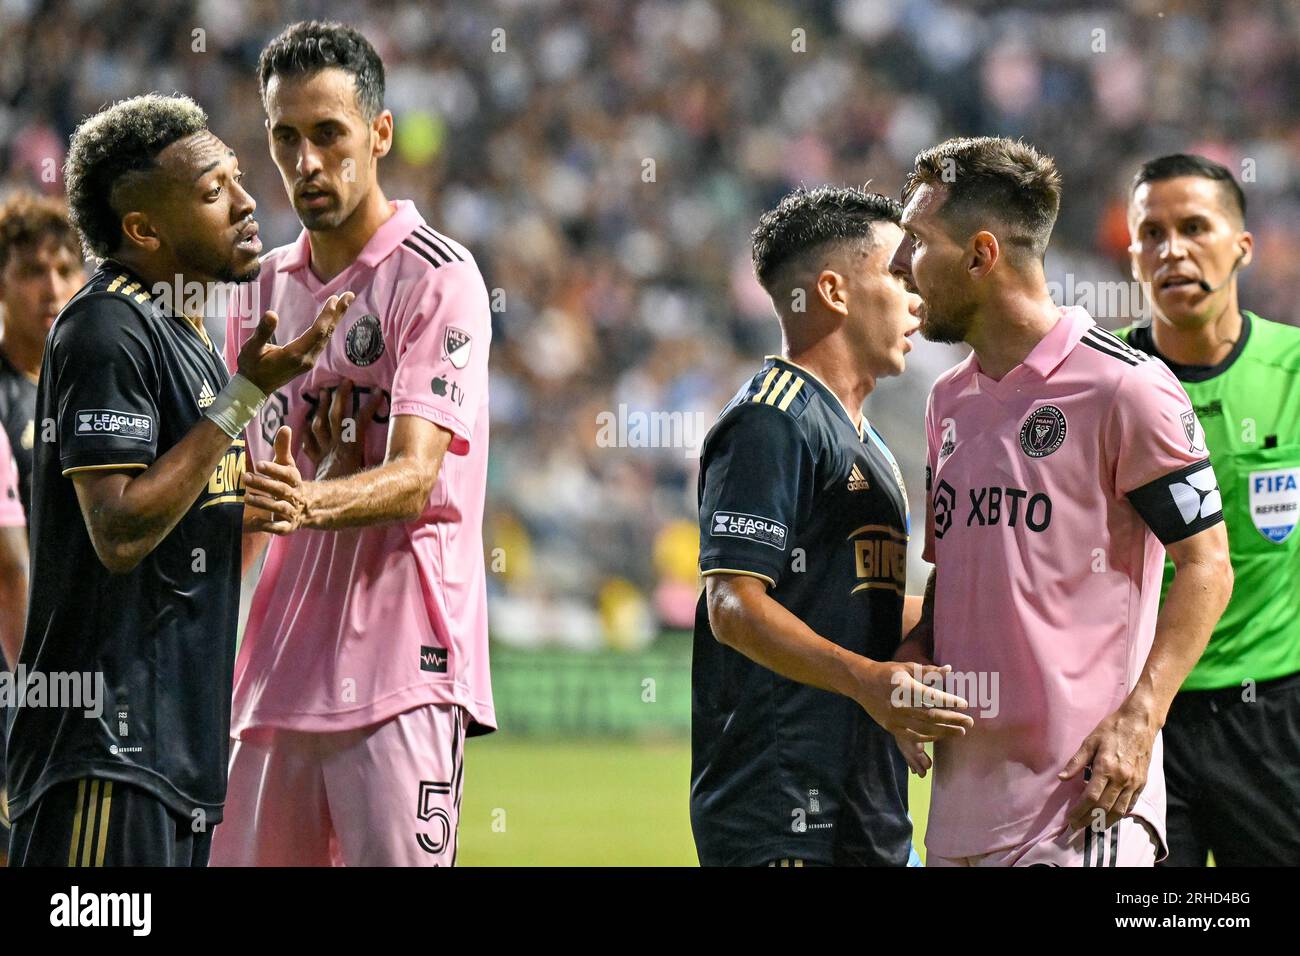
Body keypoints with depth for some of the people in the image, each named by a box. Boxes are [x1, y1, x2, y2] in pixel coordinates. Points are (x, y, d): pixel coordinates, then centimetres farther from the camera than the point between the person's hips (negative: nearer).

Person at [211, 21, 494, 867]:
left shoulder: (438, 278, -5)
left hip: (402, 669, -6)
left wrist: (310, 503, -36)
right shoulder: (267, 286, 16)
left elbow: (414, 476, -17)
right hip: (277, 666, 6)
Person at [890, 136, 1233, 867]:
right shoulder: (950, 400, 16)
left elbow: (1205, 566, -8)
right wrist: (914, 654, 5)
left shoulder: (1124, 388, -9)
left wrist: (1138, 719, -17)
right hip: (962, 786, 8)